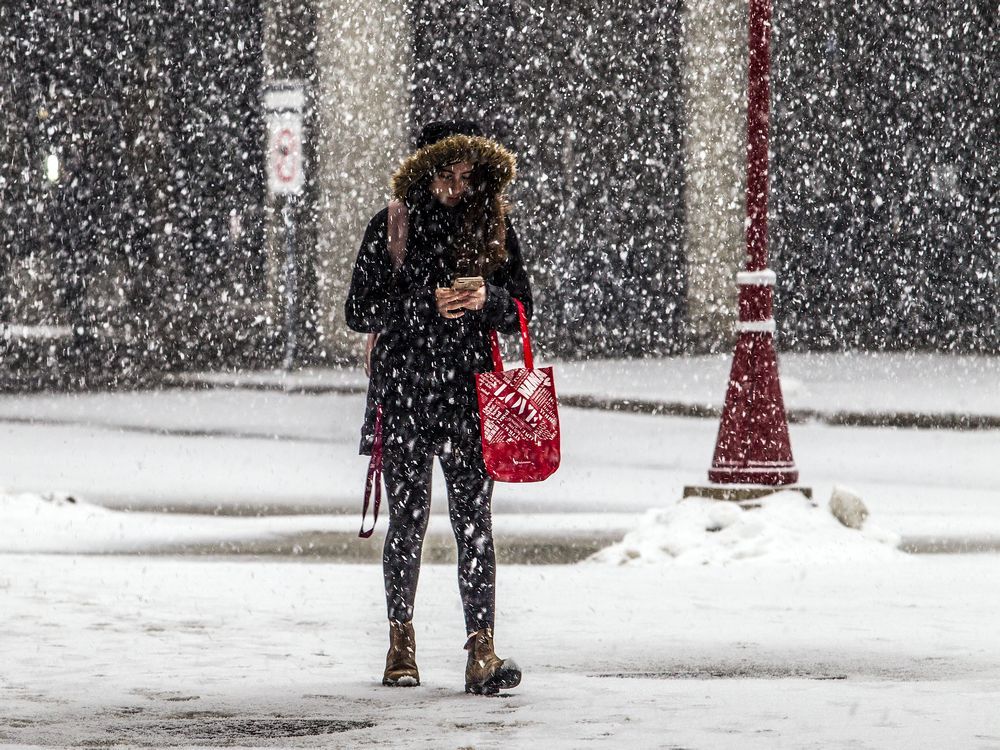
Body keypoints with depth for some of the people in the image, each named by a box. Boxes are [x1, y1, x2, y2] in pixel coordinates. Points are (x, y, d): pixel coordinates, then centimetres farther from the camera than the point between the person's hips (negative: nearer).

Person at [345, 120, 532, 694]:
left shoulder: (494, 226, 7)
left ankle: (482, 648, -11)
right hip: (403, 389, 0)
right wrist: (427, 302, -13)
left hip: (469, 393, 0)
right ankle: (401, 642, 20)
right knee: (409, 519, 4)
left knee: (474, 520, -8)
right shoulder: (393, 224, 2)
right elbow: (360, 311, 0)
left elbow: (521, 307, 10)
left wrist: (486, 299, -12)